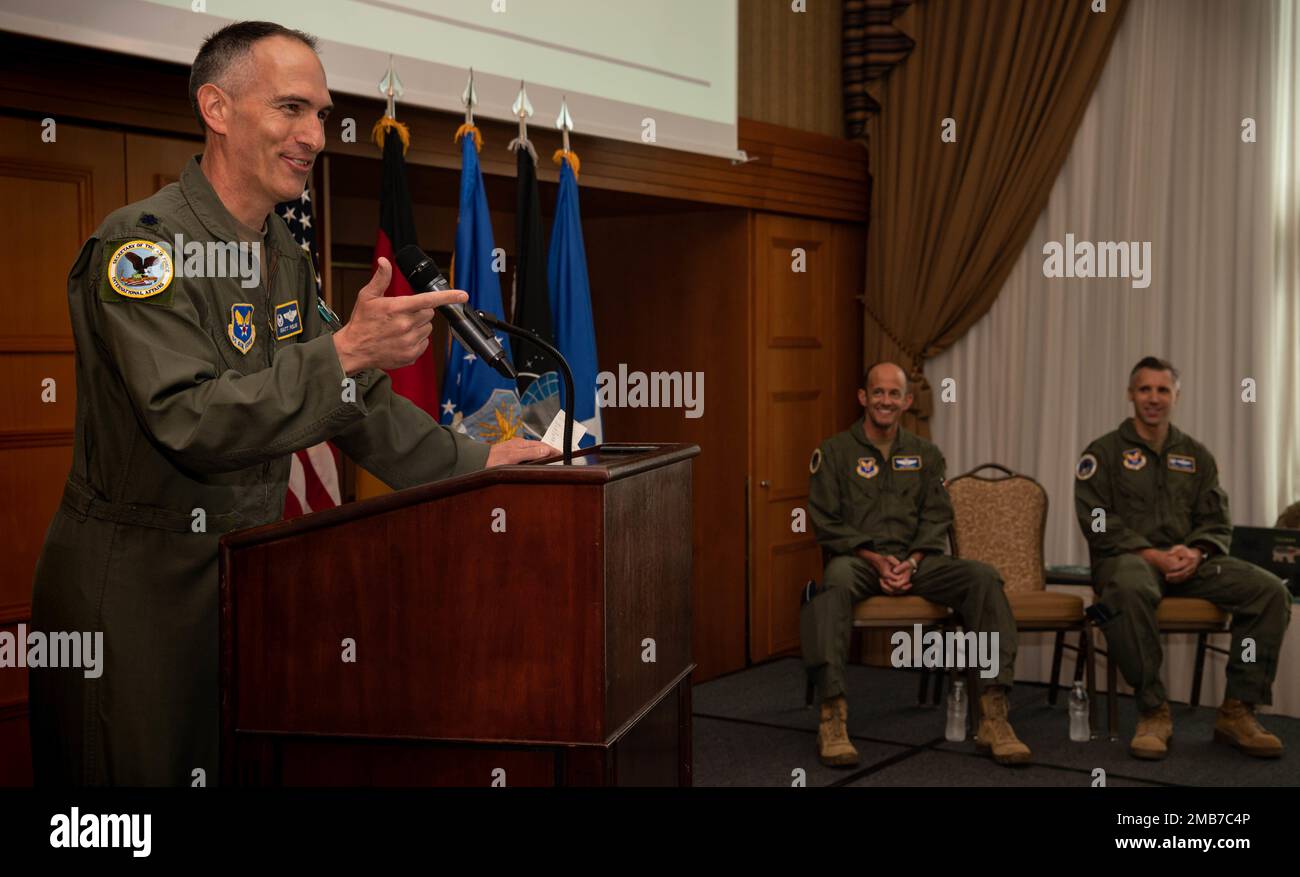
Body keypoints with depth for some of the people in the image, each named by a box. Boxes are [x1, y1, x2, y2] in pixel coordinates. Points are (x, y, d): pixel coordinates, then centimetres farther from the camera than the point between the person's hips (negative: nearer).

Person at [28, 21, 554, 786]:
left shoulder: (287, 257, 11)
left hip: (245, 576, 8)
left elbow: (356, 404, 18)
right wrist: (347, 352, -33)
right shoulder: (141, 244, -17)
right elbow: (191, 421, -28)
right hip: (135, 589, -8)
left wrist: (471, 463, 14)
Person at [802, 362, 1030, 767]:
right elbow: (827, 522, -1)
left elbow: (937, 518, 9)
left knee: (983, 577, -24)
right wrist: (875, 559, -13)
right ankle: (832, 716, -44)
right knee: (836, 580, -40)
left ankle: (993, 715, -27)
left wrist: (911, 562, -10)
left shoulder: (925, 454, 16)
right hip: (857, 559, -3)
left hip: (915, 560, 3)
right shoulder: (834, 452, 6)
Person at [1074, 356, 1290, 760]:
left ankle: (1237, 711, -12)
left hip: (1189, 561, 5)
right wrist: (1153, 555, -18)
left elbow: (1217, 524, 14)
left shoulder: (1196, 455, 19)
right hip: (1128, 557, -4)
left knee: (1270, 590, -20)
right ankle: (1153, 710, -28)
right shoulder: (1104, 452, 5)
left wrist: (1195, 553, -9)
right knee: (1129, 587, -43)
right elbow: (1098, 523, -6)